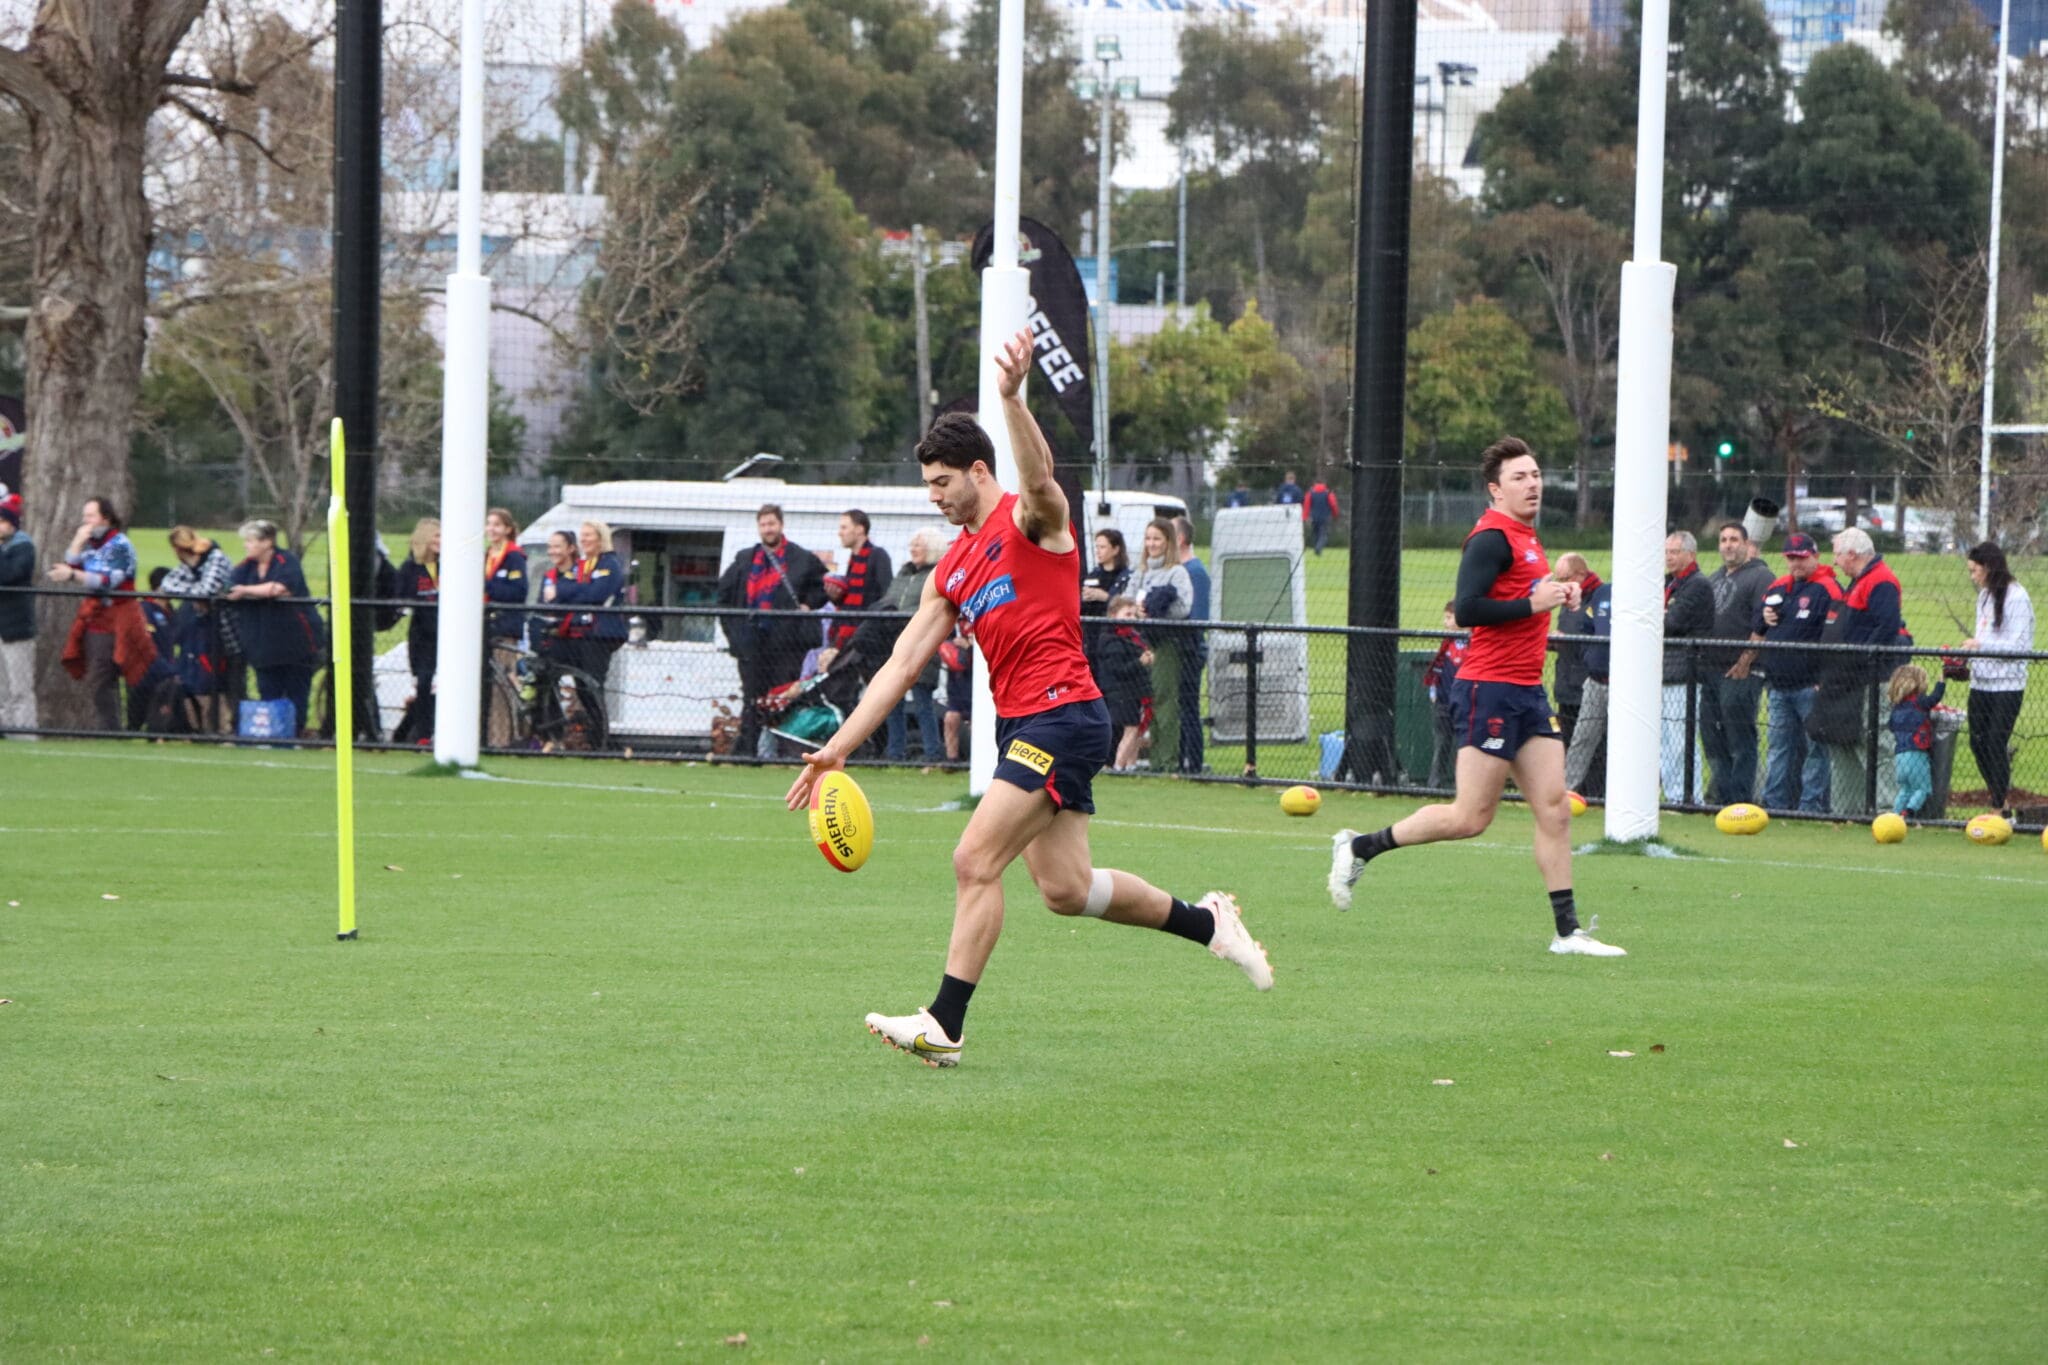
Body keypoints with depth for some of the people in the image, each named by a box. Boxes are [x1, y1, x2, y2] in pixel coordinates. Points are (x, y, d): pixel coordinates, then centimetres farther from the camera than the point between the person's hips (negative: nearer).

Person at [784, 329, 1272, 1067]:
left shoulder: (1030, 520, -4)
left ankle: (945, 1024, -12)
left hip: (1062, 715, -9)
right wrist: (838, 747, 9)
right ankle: (1205, 920, 26)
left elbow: (1039, 477, -29)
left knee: (975, 862, -14)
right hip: (1020, 726, 9)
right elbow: (902, 663, 16)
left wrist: (1013, 397, -46)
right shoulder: (951, 571, 18)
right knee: (1065, 888, 8)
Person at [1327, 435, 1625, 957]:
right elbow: (1467, 608, -21)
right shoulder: (1493, 538, -12)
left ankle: (1567, 930, 1)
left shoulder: (1525, 538, 18)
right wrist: (1533, 604, -19)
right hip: (1490, 691, -9)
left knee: (1554, 808, 2)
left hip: (1527, 691, 9)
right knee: (1471, 817, -7)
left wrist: (1555, 593, 10)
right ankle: (1359, 847, 8)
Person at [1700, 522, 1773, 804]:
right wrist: (1701, 659, 15)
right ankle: (1720, 795, 15)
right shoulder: (1713, 579, 21)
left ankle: (1741, 799, -4)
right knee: (1712, 737, 9)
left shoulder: (1760, 576, -5)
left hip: (1740, 671, -8)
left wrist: (1747, 661, -17)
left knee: (1740, 740, -6)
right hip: (1710, 670, 8)